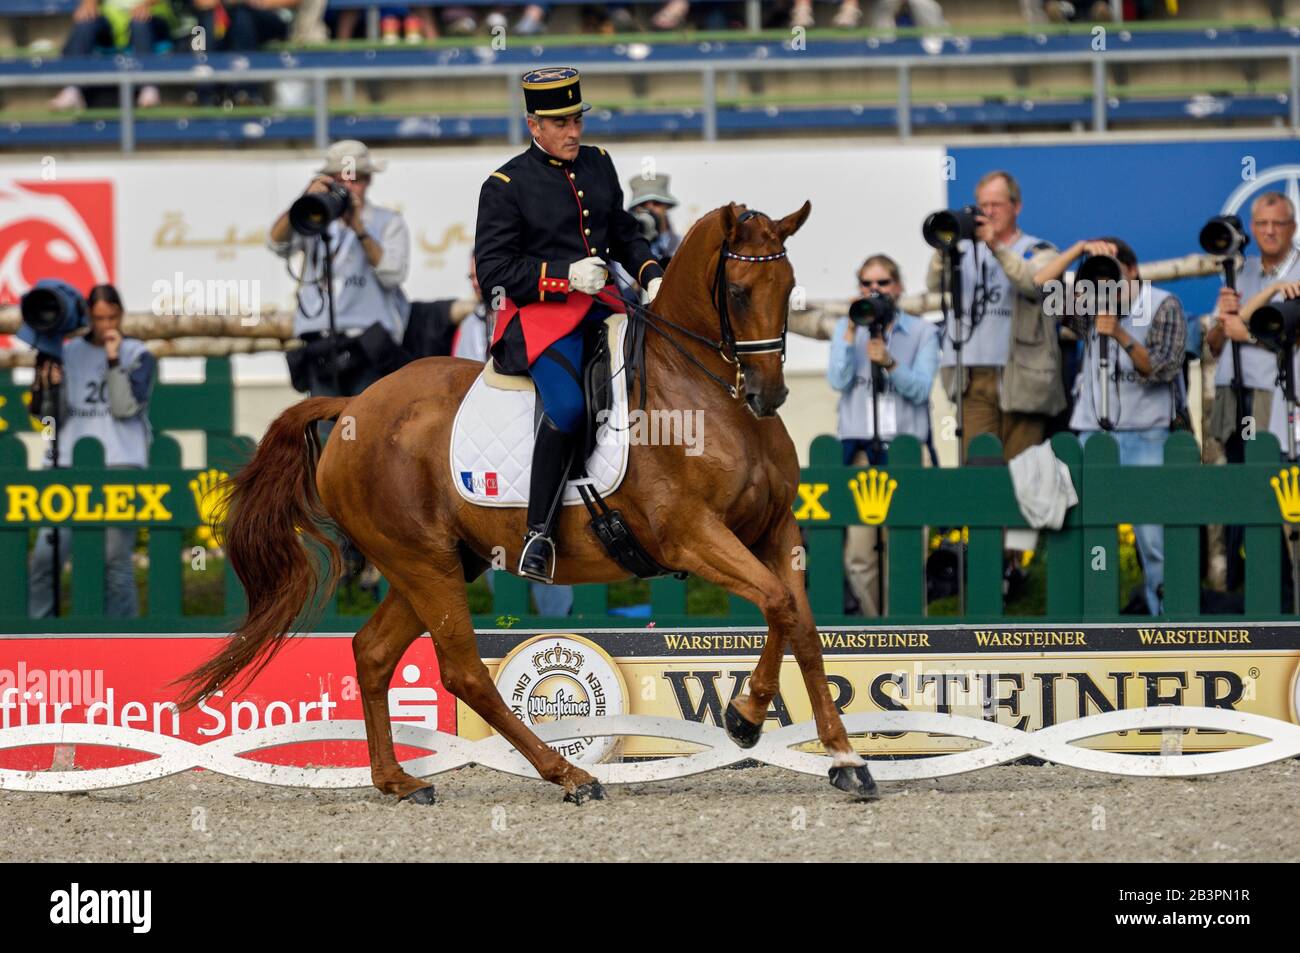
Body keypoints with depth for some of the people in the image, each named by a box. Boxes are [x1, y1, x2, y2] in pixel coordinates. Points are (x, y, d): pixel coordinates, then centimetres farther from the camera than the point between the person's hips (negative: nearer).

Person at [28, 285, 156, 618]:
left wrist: (114, 359, -9)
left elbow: (125, 406, -7)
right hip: (70, 466, 2)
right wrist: (47, 384, -7)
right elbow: (46, 414, 12)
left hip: (120, 465, -2)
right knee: (46, 554, -7)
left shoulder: (137, 356, 7)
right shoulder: (69, 353, 12)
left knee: (116, 556, -5)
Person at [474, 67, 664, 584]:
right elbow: (494, 271, -7)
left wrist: (651, 275, 6)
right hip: (538, 314, -6)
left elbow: (624, 233, 26)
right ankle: (538, 536, -21)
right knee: (568, 406, -30)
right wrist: (565, 275, -17)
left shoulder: (598, 164, 14)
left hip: (601, 303, 6)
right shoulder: (505, 186, -4)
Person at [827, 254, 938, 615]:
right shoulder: (846, 329, 13)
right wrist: (852, 333, -7)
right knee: (858, 555, -7)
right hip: (859, 448, 1)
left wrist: (889, 363, -19)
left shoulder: (922, 333, 8)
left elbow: (920, 389, -4)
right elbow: (838, 381, -1)